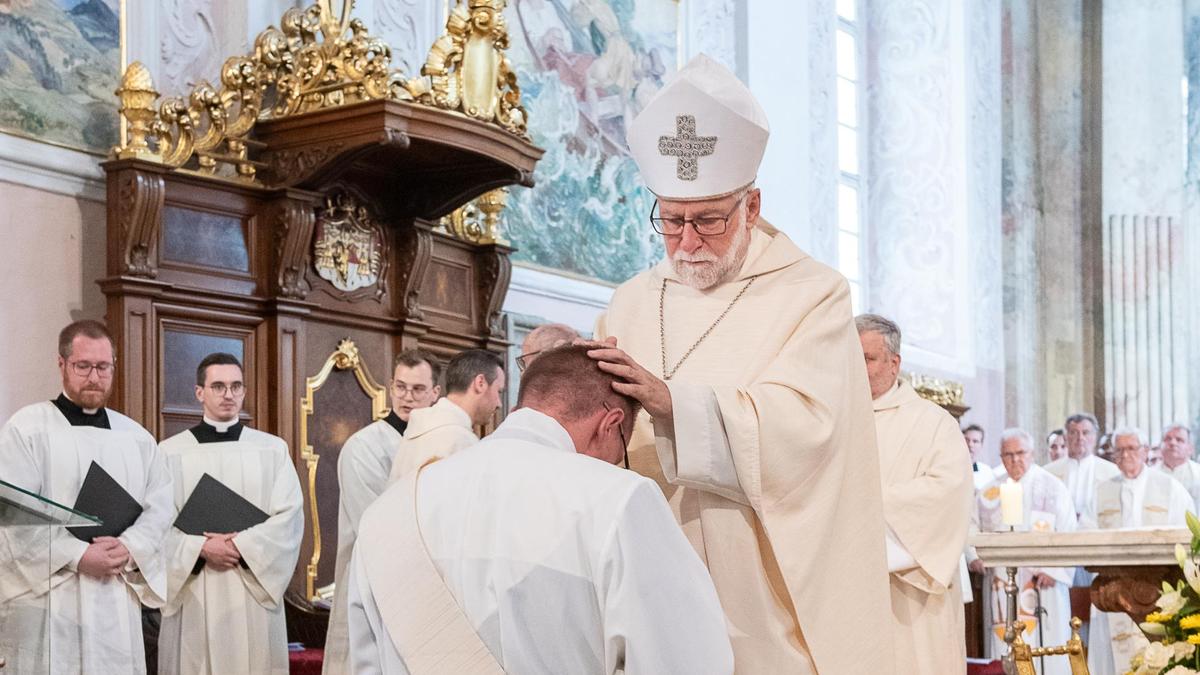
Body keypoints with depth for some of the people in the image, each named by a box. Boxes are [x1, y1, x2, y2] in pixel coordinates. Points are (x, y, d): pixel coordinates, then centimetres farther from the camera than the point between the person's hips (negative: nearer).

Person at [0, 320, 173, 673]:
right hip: (47, 597, -4)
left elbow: (160, 506, 8)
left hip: (117, 602, 4)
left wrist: (130, 548, -12)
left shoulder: (136, 437, 15)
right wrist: (78, 556, -16)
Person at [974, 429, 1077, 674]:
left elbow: (1067, 533, -3)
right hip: (1002, 585, 3)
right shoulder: (990, 493, 15)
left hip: (1042, 583, -3)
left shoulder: (1052, 488, 4)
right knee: (1006, 651, -1)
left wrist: (1053, 570, -15)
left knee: (1044, 646, -6)